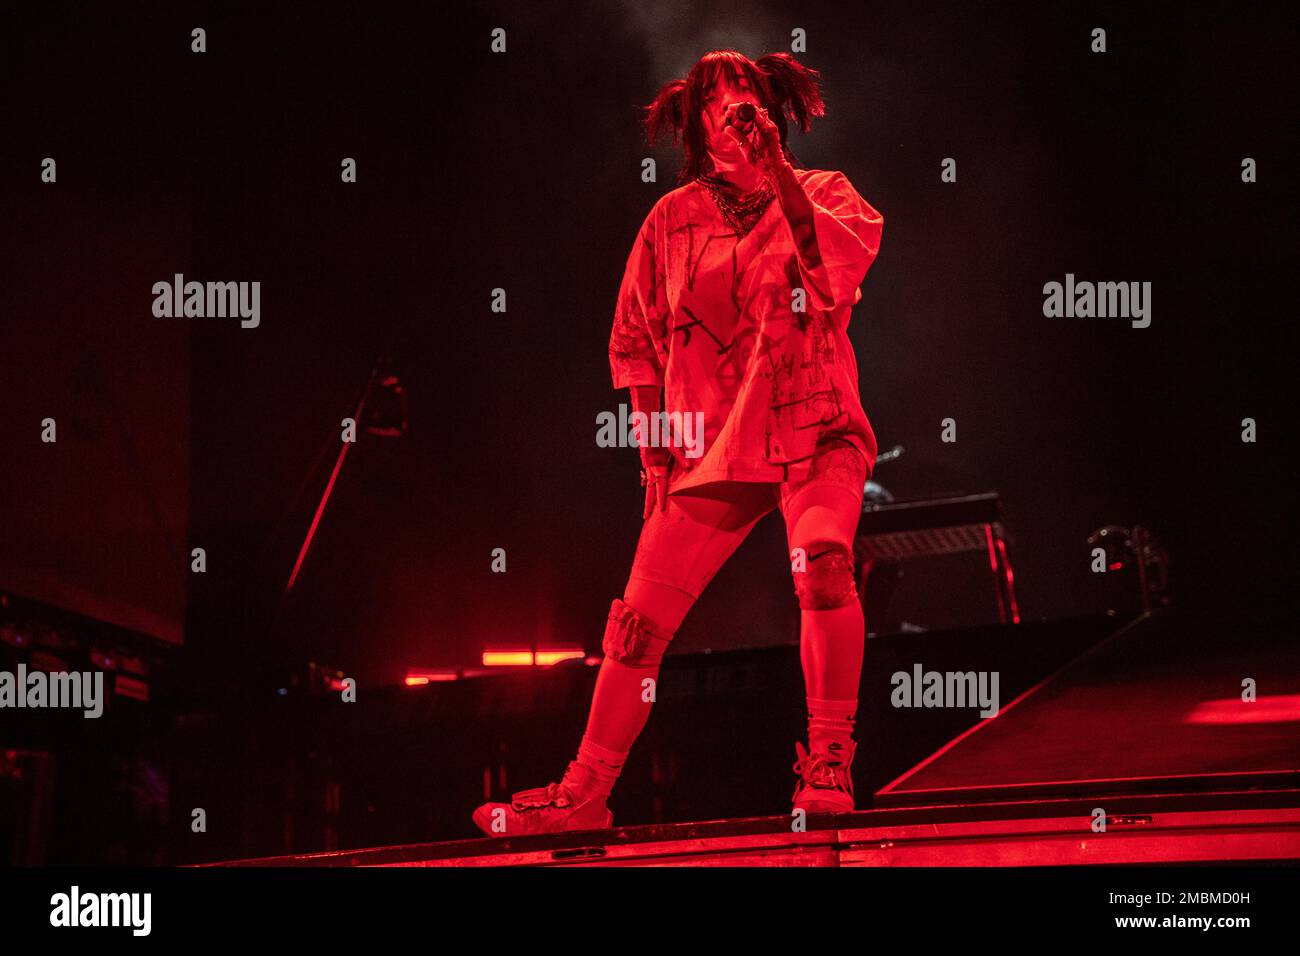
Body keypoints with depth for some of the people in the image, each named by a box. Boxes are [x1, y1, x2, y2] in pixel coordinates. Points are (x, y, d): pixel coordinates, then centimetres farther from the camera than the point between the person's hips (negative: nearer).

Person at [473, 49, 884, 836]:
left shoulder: (822, 194, 3)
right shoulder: (674, 221, 8)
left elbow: (842, 267, -20)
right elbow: (636, 342, 15)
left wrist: (777, 171, -23)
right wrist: (656, 452, 8)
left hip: (818, 433, -2)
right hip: (713, 450, 3)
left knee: (822, 560, -32)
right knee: (640, 621, 0)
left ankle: (829, 762, -17)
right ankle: (585, 792, 15)